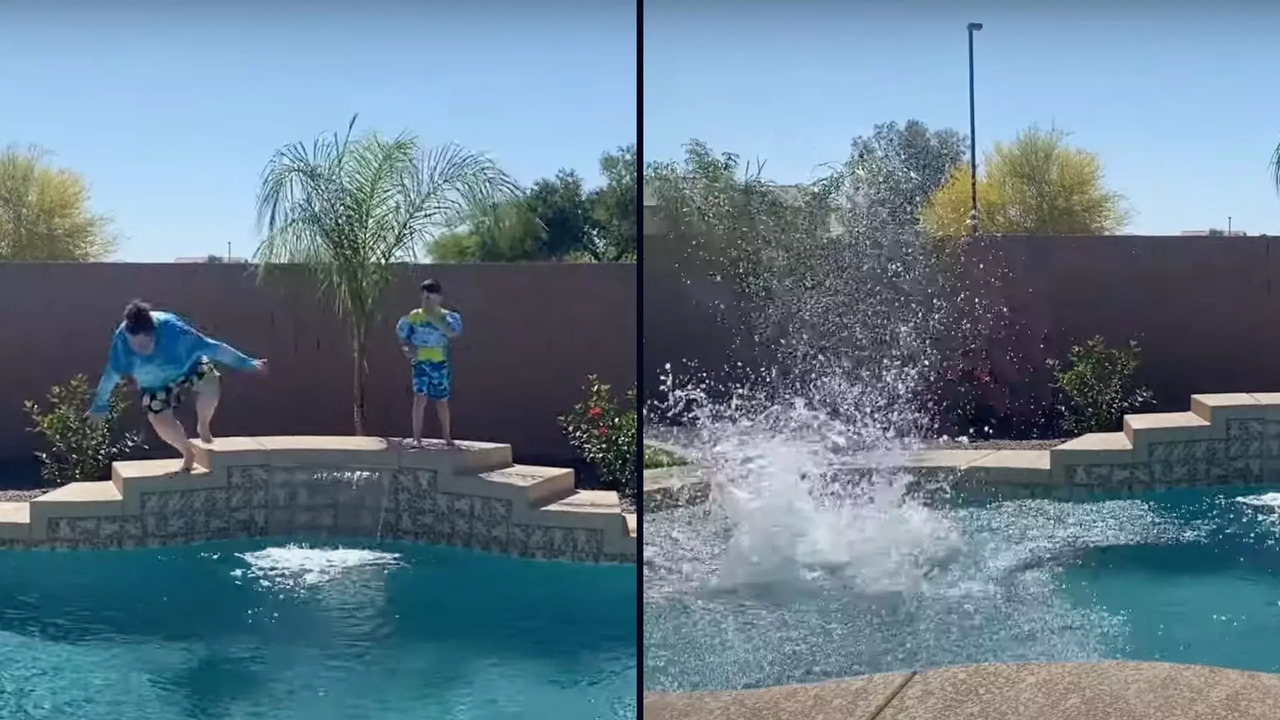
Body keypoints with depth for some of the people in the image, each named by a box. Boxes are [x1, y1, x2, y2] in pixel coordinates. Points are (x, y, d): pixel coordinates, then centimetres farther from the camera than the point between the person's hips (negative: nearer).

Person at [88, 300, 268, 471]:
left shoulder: (172, 329, -39)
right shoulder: (121, 339, -32)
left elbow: (212, 347, -31)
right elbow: (111, 374, -15)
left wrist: (246, 363, -27)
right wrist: (100, 404, -2)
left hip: (187, 366, -2)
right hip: (155, 385, 2)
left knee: (210, 382, -30)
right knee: (161, 421, -14)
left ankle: (203, 427, -1)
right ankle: (188, 453, 17)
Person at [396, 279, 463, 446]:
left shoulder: (445, 316, 0)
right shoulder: (414, 316, 4)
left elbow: (452, 333, -20)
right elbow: (403, 337, 9)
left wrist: (433, 317, -22)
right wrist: (406, 348, -12)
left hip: (440, 363, 0)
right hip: (420, 362, 0)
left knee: (442, 401, 10)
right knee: (420, 398, -12)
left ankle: (447, 436, 26)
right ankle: (417, 438, -10)